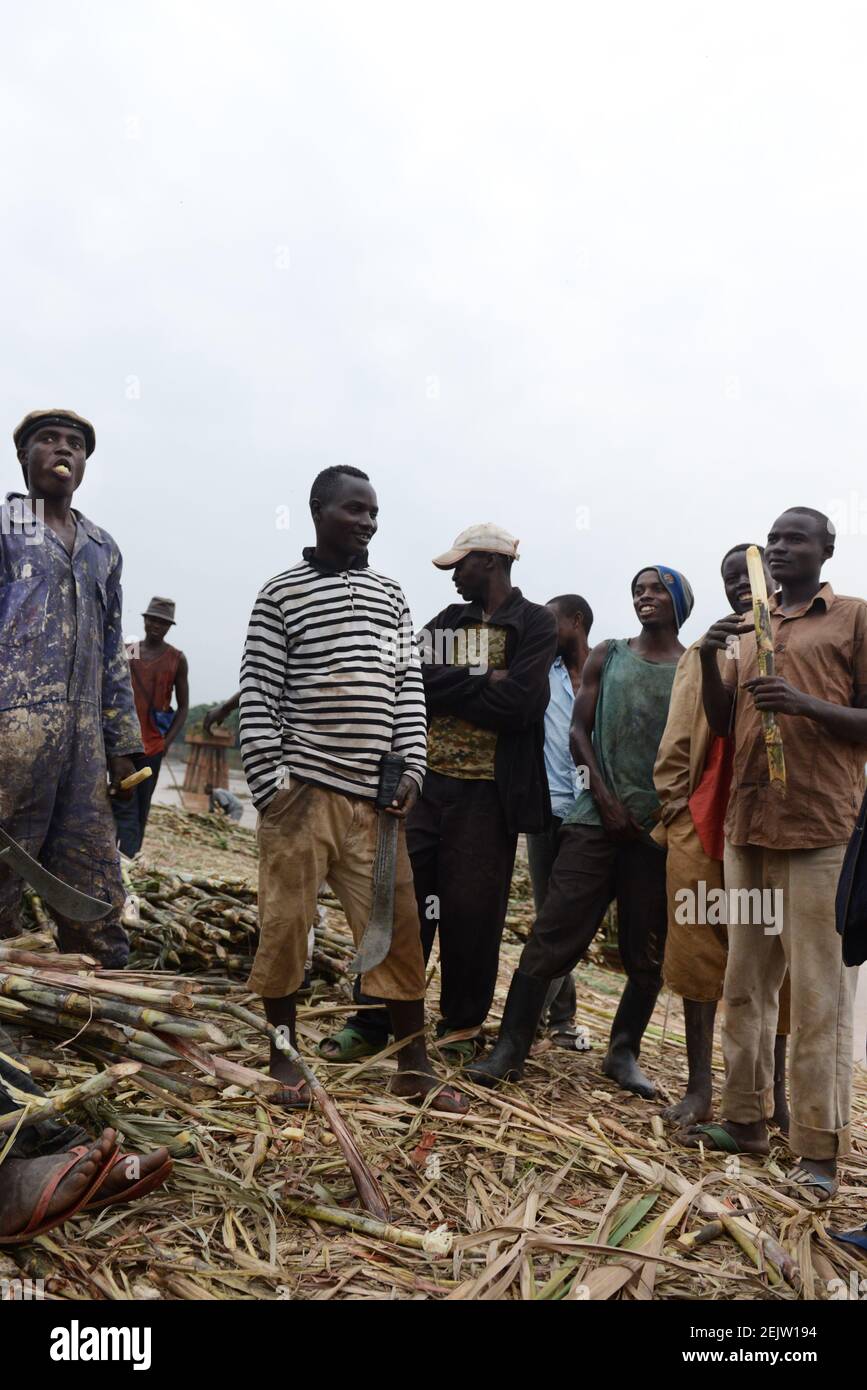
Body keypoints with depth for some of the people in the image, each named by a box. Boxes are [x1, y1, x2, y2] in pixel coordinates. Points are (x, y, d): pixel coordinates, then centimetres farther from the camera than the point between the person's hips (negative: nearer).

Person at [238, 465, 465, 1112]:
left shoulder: (391, 596, 13)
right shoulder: (281, 594, 1)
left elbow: (409, 689, 11)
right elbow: (257, 695, -3)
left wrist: (411, 769, 1)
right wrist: (269, 782, -9)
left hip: (374, 794, 4)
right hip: (301, 789, -3)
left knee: (398, 923, 5)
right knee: (285, 922, 3)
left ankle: (414, 1065, 17)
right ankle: (284, 1056, 22)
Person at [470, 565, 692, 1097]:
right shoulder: (606, 658, 11)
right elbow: (580, 730, 7)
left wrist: (671, 812, -7)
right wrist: (605, 797, -5)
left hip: (660, 828, 0)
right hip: (597, 818, 0)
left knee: (647, 954, 7)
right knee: (552, 936, -5)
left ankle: (624, 1053, 22)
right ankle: (511, 1049, 2)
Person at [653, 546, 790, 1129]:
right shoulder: (703, 652, 14)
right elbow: (678, 738, 10)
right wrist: (675, 803, 0)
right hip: (704, 818, 2)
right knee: (699, 949, 2)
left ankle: (775, 1091, 17)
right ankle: (700, 1086, 11)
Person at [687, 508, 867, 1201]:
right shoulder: (747, 628, 18)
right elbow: (721, 723, 13)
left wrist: (807, 704, -19)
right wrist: (709, 659, -3)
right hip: (748, 825, 6)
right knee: (745, 986, 10)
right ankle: (746, 1120, 20)